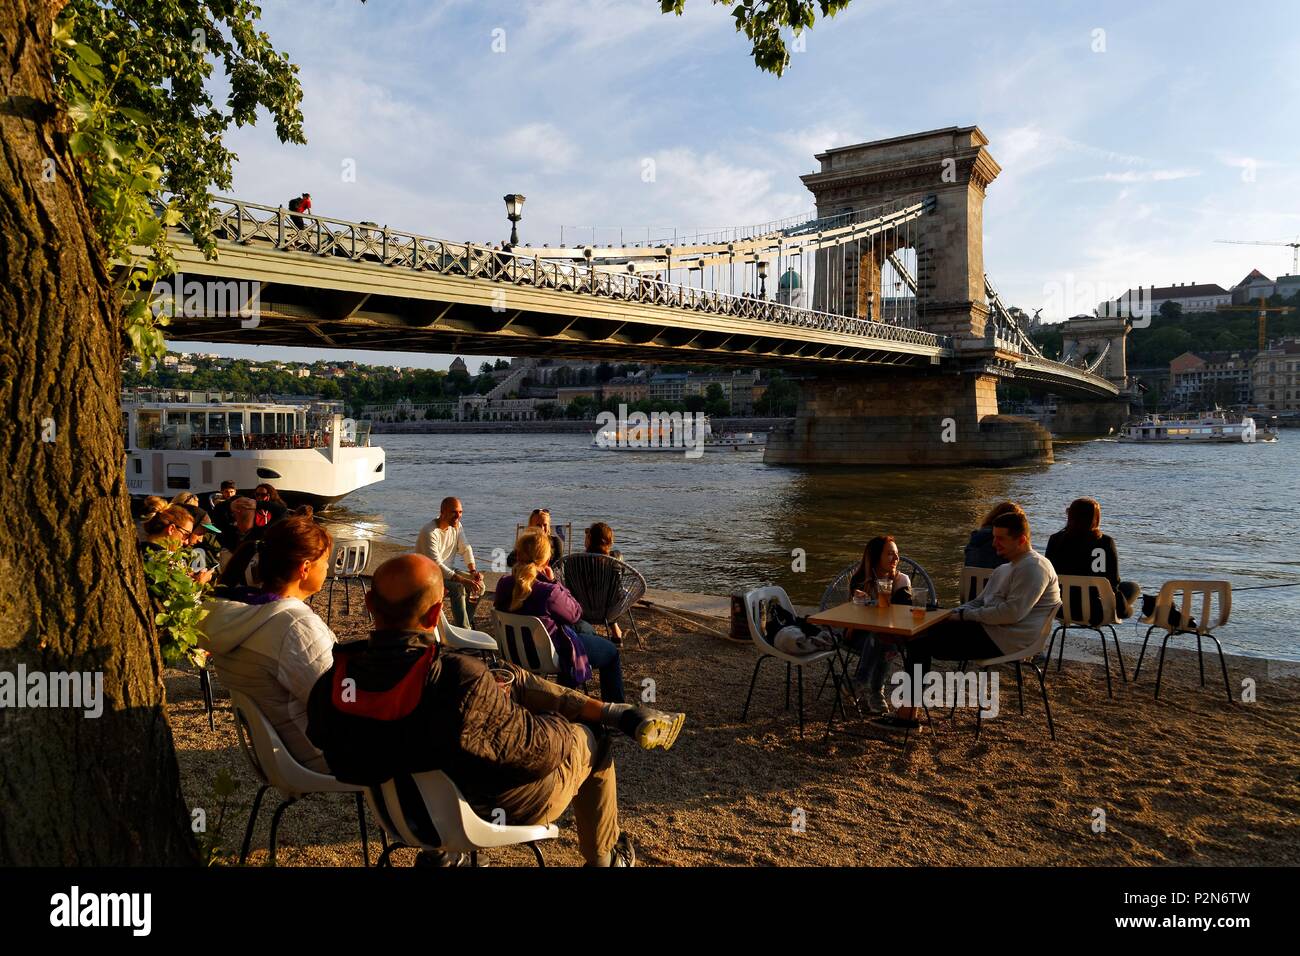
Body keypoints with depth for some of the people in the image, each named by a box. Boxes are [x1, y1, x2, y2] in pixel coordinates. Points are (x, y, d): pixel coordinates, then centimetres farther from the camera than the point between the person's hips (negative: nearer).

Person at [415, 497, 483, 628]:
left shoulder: (456, 526, 0)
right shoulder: (429, 532, -25)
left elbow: (465, 549, 7)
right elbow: (436, 565, -30)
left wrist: (473, 570, -12)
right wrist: (464, 580, -35)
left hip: (446, 571, 8)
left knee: (478, 583, -5)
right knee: (457, 587, -30)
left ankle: (463, 623, 7)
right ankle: (463, 629, -20)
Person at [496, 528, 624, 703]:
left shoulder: (504, 584, -17)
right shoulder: (549, 592, -37)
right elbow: (576, 614, -17)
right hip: (550, 656, -7)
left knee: (586, 628, 33)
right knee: (611, 651, 16)